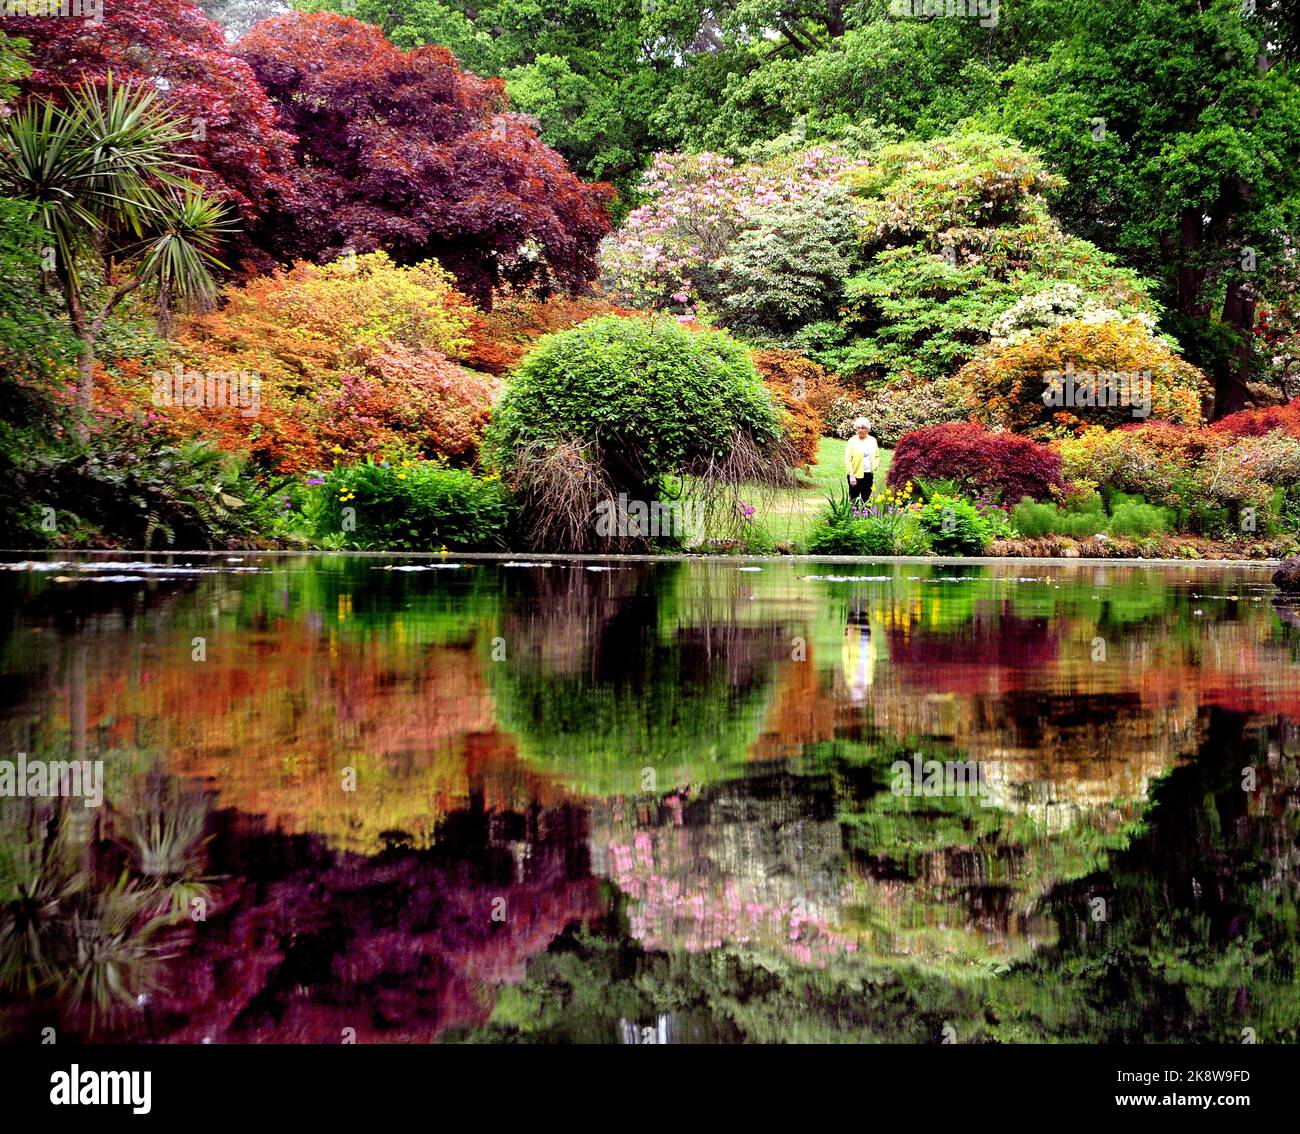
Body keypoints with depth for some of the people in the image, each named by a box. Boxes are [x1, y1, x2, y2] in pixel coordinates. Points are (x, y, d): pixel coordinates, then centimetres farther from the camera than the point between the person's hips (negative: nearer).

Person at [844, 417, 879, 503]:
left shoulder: (872, 440, 7)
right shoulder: (852, 441, -6)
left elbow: (877, 456, 19)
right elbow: (847, 459, -9)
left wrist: (876, 465, -2)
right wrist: (851, 475, -16)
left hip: (869, 474, 4)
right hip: (856, 475, -4)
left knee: (866, 499, 9)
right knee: (854, 499, 3)